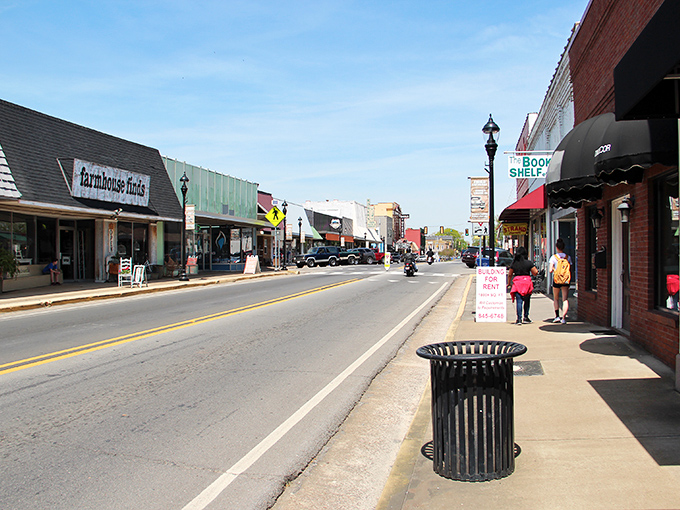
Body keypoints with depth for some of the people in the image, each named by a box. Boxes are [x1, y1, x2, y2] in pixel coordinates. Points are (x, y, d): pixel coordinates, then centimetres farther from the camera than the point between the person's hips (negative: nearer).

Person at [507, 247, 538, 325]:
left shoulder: (514, 263, 3)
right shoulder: (529, 263, -3)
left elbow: (510, 274, 7)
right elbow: (535, 273, -2)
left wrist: (509, 283, 20)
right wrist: (536, 268, 20)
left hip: (517, 282, 1)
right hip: (527, 282, -1)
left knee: (519, 301, -2)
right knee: (527, 301, 15)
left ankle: (519, 318, -10)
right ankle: (525, 317, 19)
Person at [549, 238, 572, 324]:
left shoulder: (554, 257, -5)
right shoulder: (568, 257, 2)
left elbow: (550, 270, -12)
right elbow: (570, 270, 4)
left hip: (556, 279, -1)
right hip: (566, 280, 1)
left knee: (556, 298, 16)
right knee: (565, 299, 1)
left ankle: (557, 316, 9)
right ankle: (563, 317, -11)